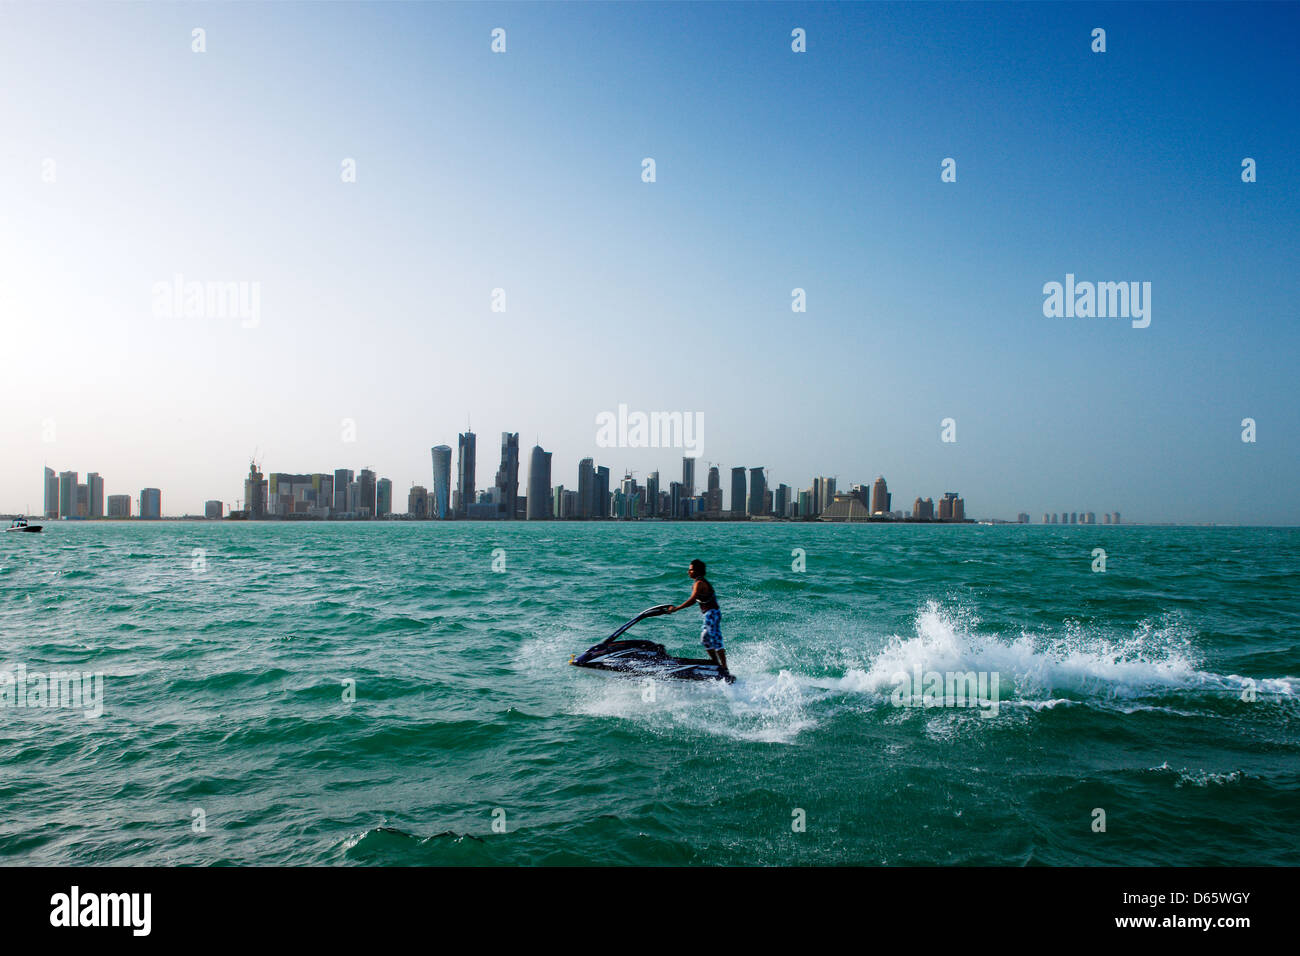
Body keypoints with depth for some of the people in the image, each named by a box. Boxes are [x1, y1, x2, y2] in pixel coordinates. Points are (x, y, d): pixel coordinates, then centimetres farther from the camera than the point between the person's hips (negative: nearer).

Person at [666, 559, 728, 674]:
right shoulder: (702, 582, 17)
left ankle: (725, 670, -10)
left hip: (712, 613, -11)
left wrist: (676, 609, -20)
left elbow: (692, 600, -22)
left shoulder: (699, 583, -14)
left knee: (716, 643, -10)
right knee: (705, 639, 16)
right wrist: (677, 607, 16)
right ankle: (717, 665, 21)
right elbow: (694, 600, 21)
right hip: (711, 614, 11)